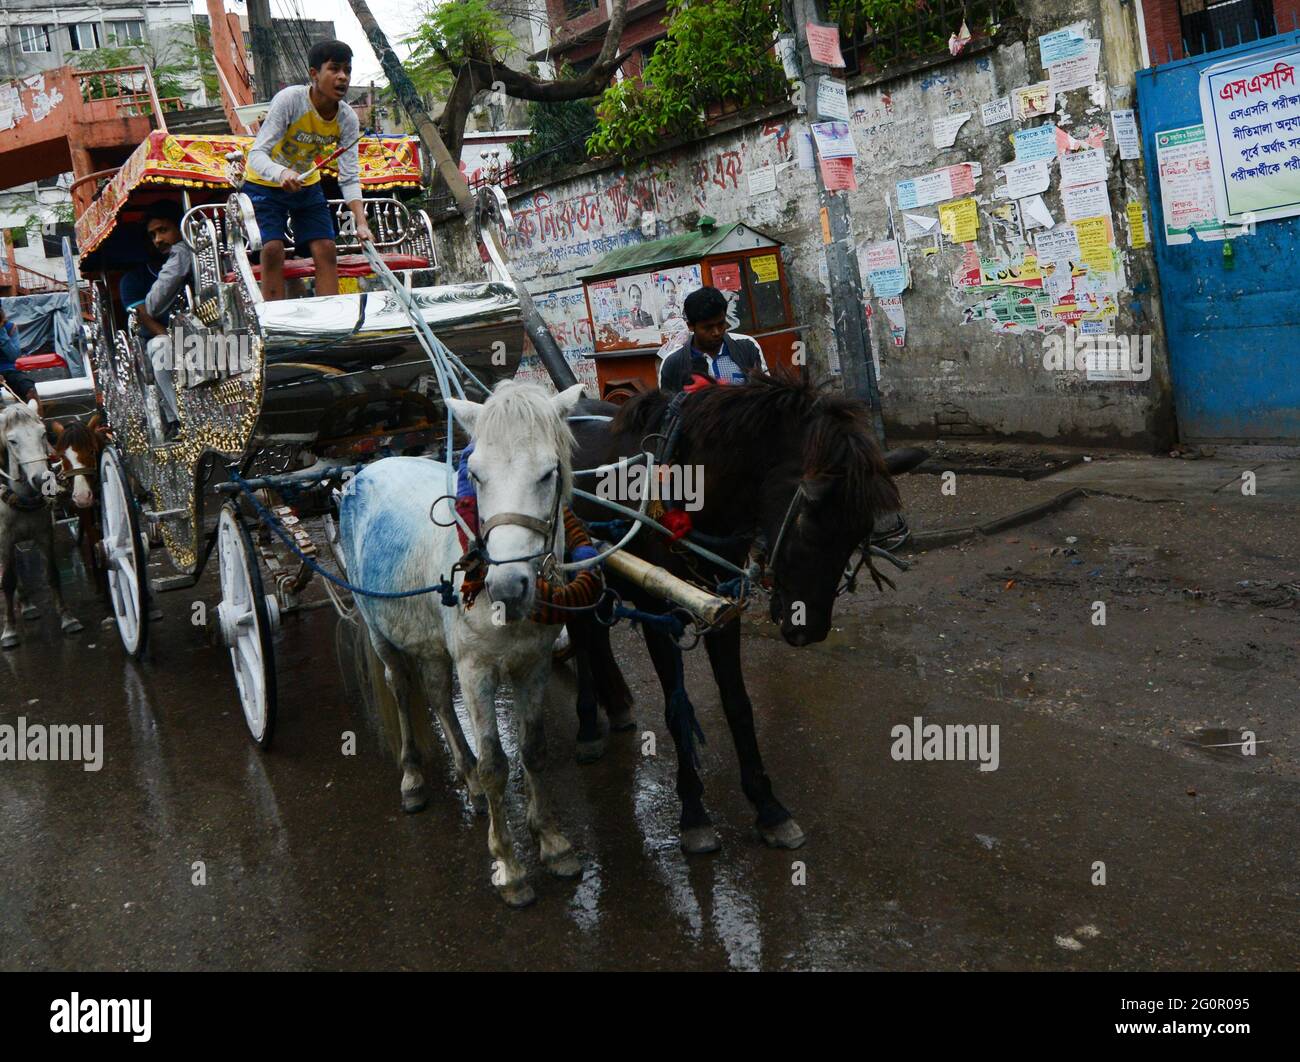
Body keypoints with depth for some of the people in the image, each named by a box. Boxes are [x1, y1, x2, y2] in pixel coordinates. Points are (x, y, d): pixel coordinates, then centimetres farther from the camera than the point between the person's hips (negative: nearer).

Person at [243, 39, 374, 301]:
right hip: (264, 184, -4)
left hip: (306, 185, 4)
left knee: (326, 249, -8)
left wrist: (361, 223, -32)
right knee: (272, 248, -20)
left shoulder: (348, 119, -15)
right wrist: (282, 174, -54)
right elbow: (256, 155, -32)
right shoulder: (289, 99, -28)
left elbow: (349, 178, -17)